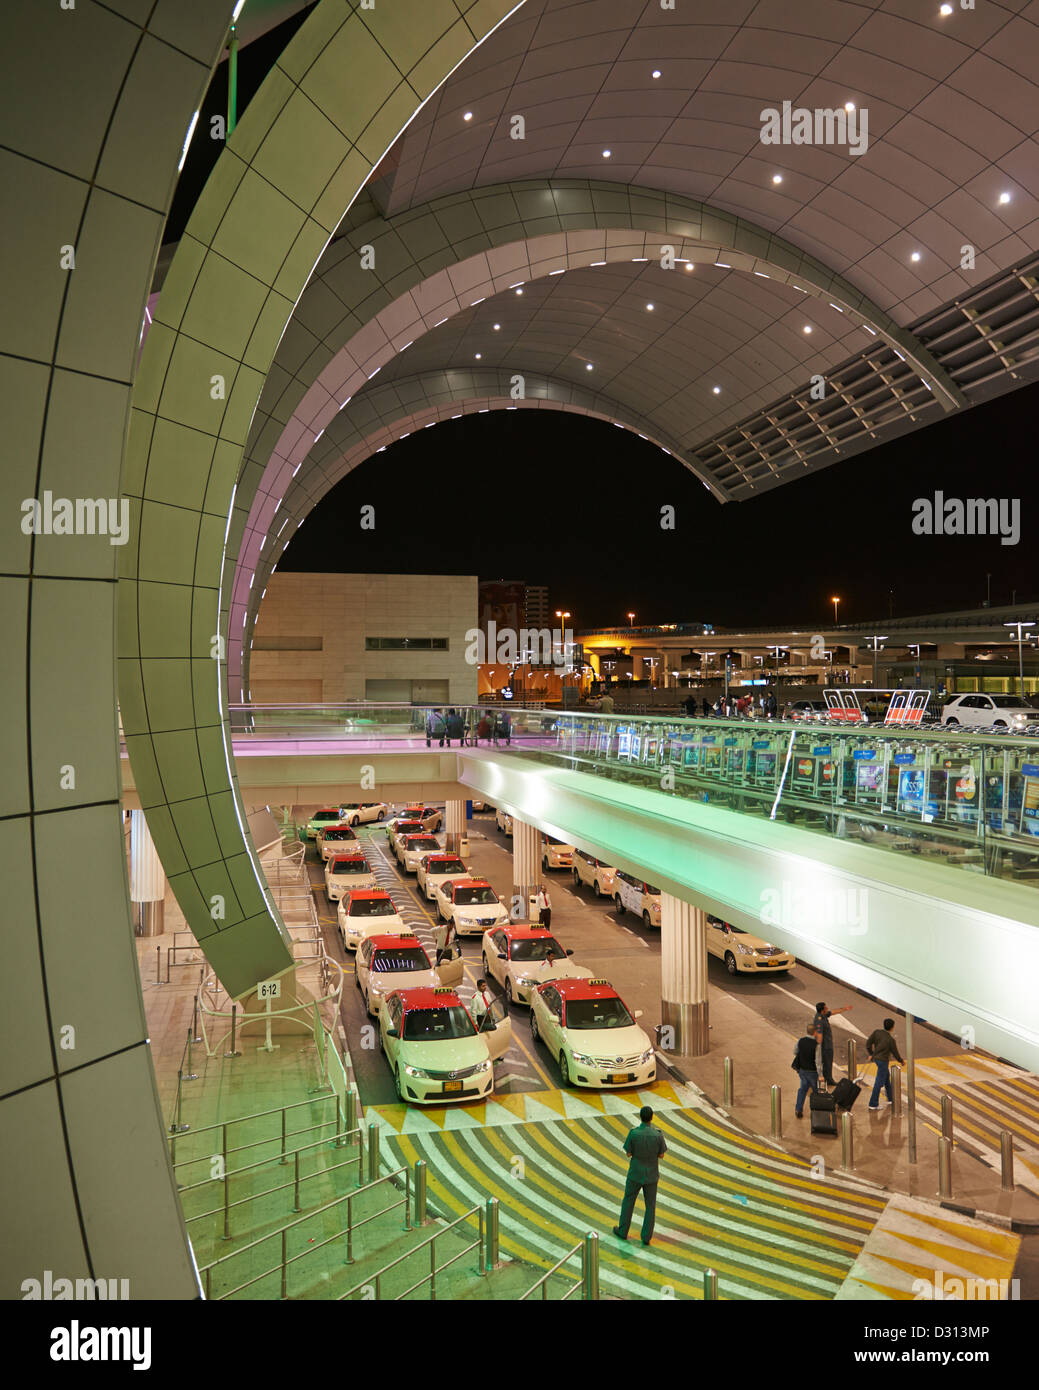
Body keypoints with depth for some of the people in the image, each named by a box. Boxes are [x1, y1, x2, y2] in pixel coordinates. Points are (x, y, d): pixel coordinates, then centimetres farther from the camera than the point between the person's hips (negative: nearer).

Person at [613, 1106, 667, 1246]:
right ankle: (646, 1237, 17)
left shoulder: (633, 1133, -20)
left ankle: (622, 1231, 31)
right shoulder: (658, 1135, -18)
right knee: (650, 1206, 15)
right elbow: (661, 1155, -5)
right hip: (651, 1175, 1)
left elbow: (628, 1153, -9)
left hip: (635, 1173, 0)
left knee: (628, 1201, 19)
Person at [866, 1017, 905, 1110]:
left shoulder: (877, 1032, -7)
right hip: (883, 1060, -7)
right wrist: (901, 1061, 11)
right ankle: (873, 1104, 1)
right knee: (879, 1082, -2)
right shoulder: (891, 1039, -21)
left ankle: (891, 1098, 41)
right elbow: (895, 1052, -8)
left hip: (876, 1057, 7)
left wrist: (871, 1054, 13)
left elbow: (868, 1043, -2)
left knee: (887, 1077, 25)